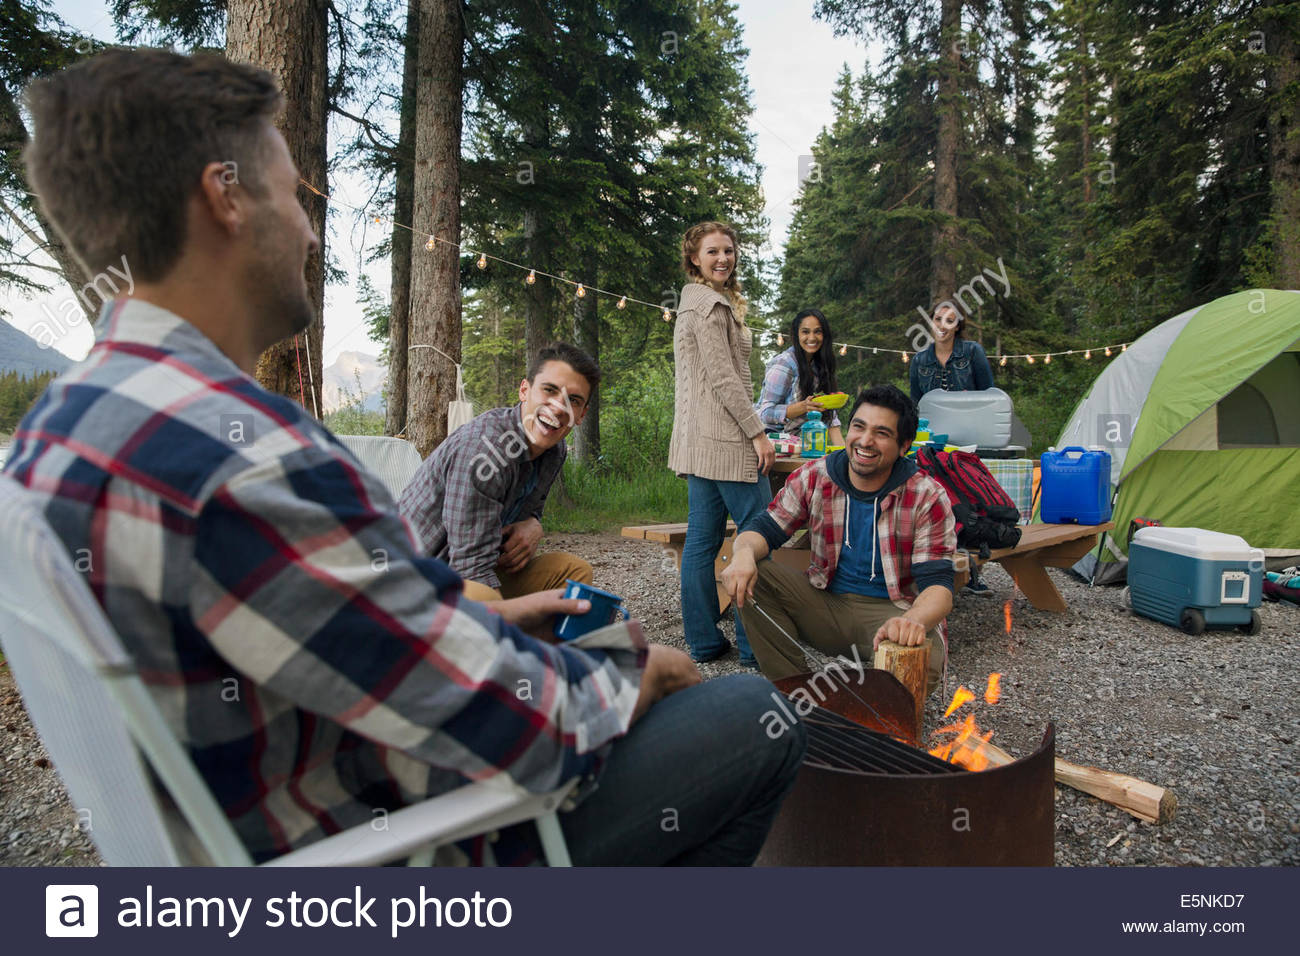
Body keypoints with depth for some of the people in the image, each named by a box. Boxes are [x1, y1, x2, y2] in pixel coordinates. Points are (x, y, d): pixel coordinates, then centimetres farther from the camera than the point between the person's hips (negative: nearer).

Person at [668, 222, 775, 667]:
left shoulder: (694, 301, 22)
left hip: (698, 440, 10)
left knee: (702, 538, 8)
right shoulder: (710, 304, -10)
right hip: (725, 437, -10)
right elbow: (724, 378, -17)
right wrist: (758, 433, -15)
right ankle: (756, 644, 1)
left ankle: (703, 640, 14)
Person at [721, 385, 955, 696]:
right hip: (827, 603, 3)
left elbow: (938, 583, -18)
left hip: (892, 613, -3)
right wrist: (744, 553, -30)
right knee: (749, 577, -19)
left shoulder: (927, 498, -11)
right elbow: (765, 527, -2)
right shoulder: (814, 478, -4)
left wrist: (912, 621, -43)